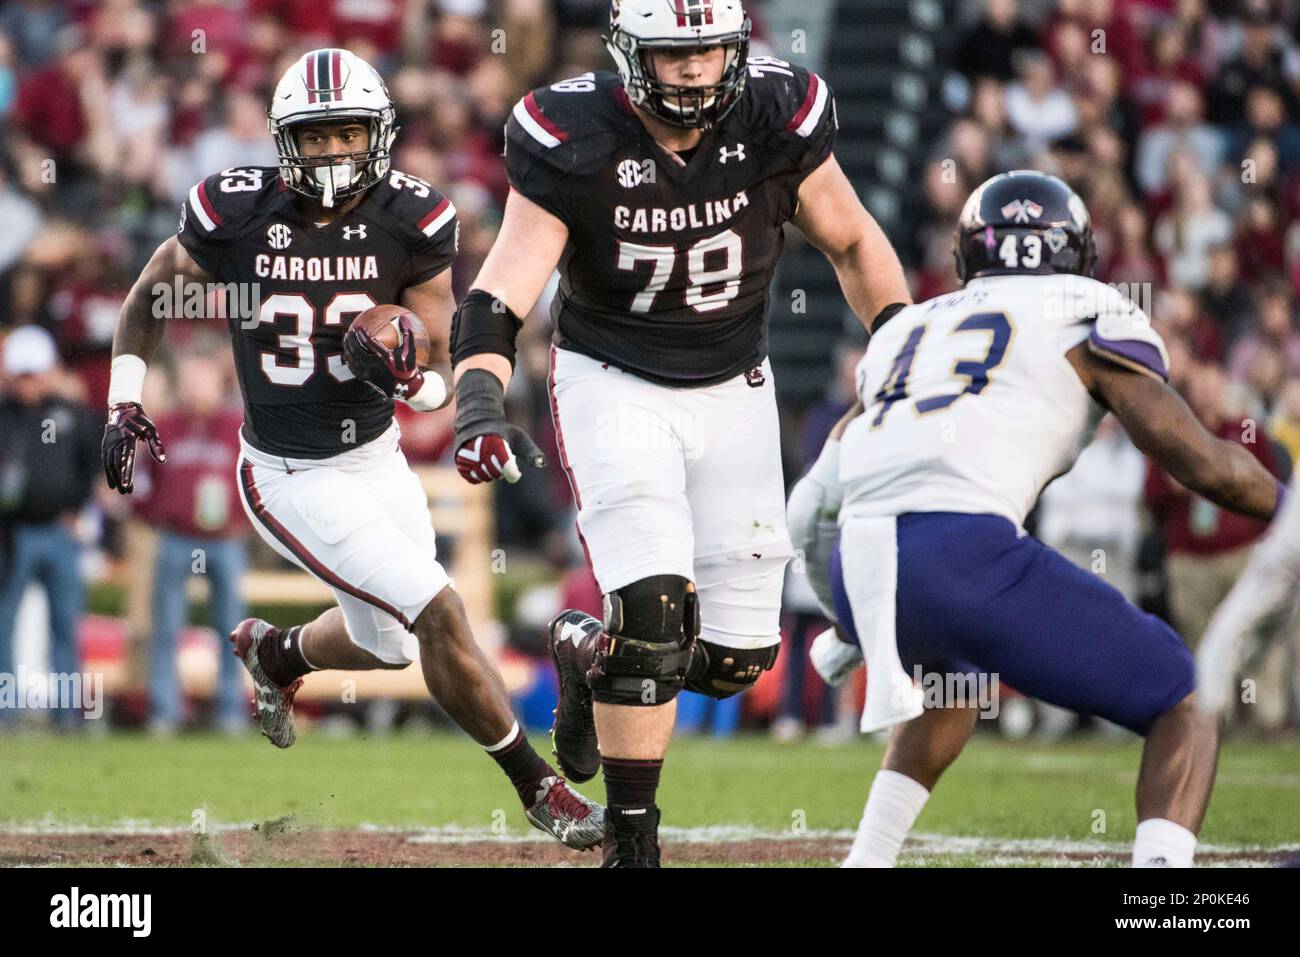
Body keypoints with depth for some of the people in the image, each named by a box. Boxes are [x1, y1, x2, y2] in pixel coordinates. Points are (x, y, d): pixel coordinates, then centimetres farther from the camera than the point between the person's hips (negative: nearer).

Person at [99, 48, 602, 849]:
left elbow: (440, 385, -8)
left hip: (378, 457, 5)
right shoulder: (235, 213, -17)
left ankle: (274, 653, 55)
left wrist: (402, 372, -30)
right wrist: (125, 404, -5)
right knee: (441, 616, -15)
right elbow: (150, 299, 3)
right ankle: (540, 790, -1)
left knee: (388, 642, 23)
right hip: (292, 477, -5)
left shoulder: (412, 220, -11)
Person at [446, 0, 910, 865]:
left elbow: (853, 244, 3)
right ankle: (631, 838, -4)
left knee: (738, 656, 1)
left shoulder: (778, 120, -14)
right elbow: (503, 293, -23)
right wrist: (481, 403, -39)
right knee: (655, 607, -21)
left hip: (734, 390, 3)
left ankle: (588, 656, 33)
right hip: (615, 384, -3)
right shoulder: (574, 139, -20)